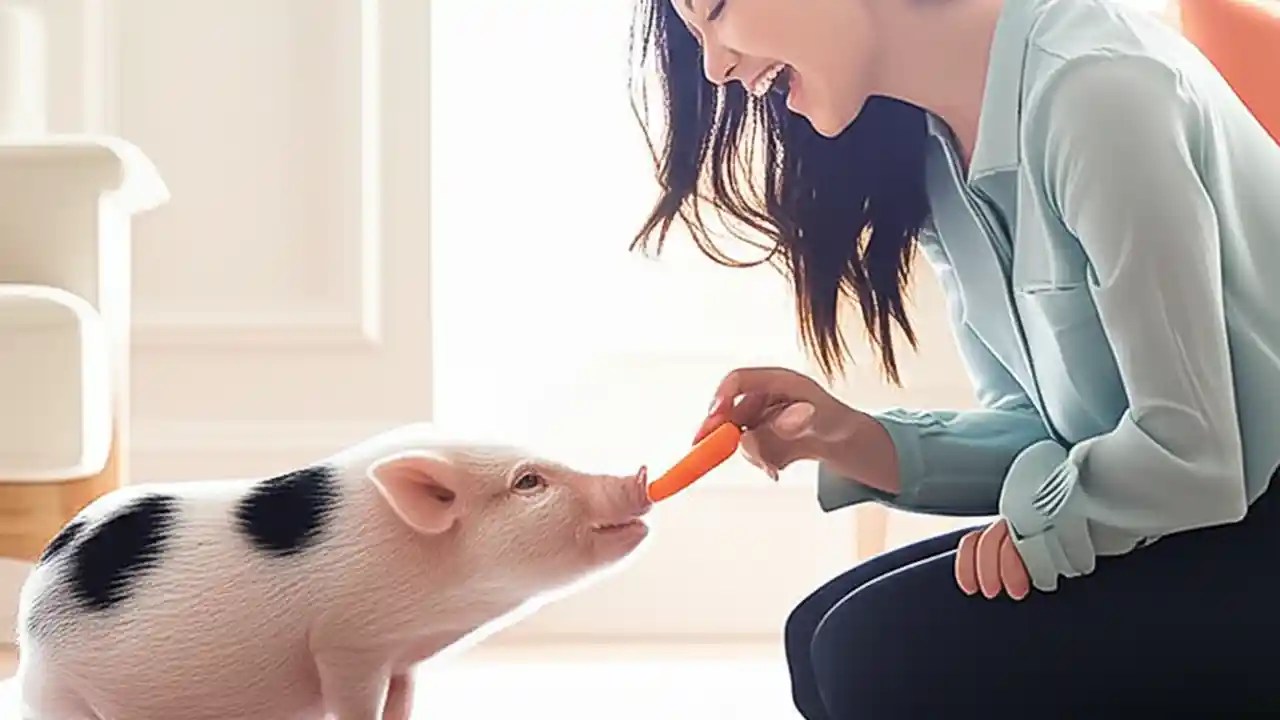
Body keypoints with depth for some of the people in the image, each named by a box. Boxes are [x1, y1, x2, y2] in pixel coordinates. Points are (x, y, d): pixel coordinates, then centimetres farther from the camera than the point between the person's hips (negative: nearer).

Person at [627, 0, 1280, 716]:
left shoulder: (1090, 86, -23)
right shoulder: (931, 156, 5)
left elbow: (1188, 449, -23)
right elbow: (1037, 423, 7)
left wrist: (1036, 514, -6)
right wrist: (851, 439, -8)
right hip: (1196, 507, 8)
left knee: (884, 655, -14)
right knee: (827, 638, 4)